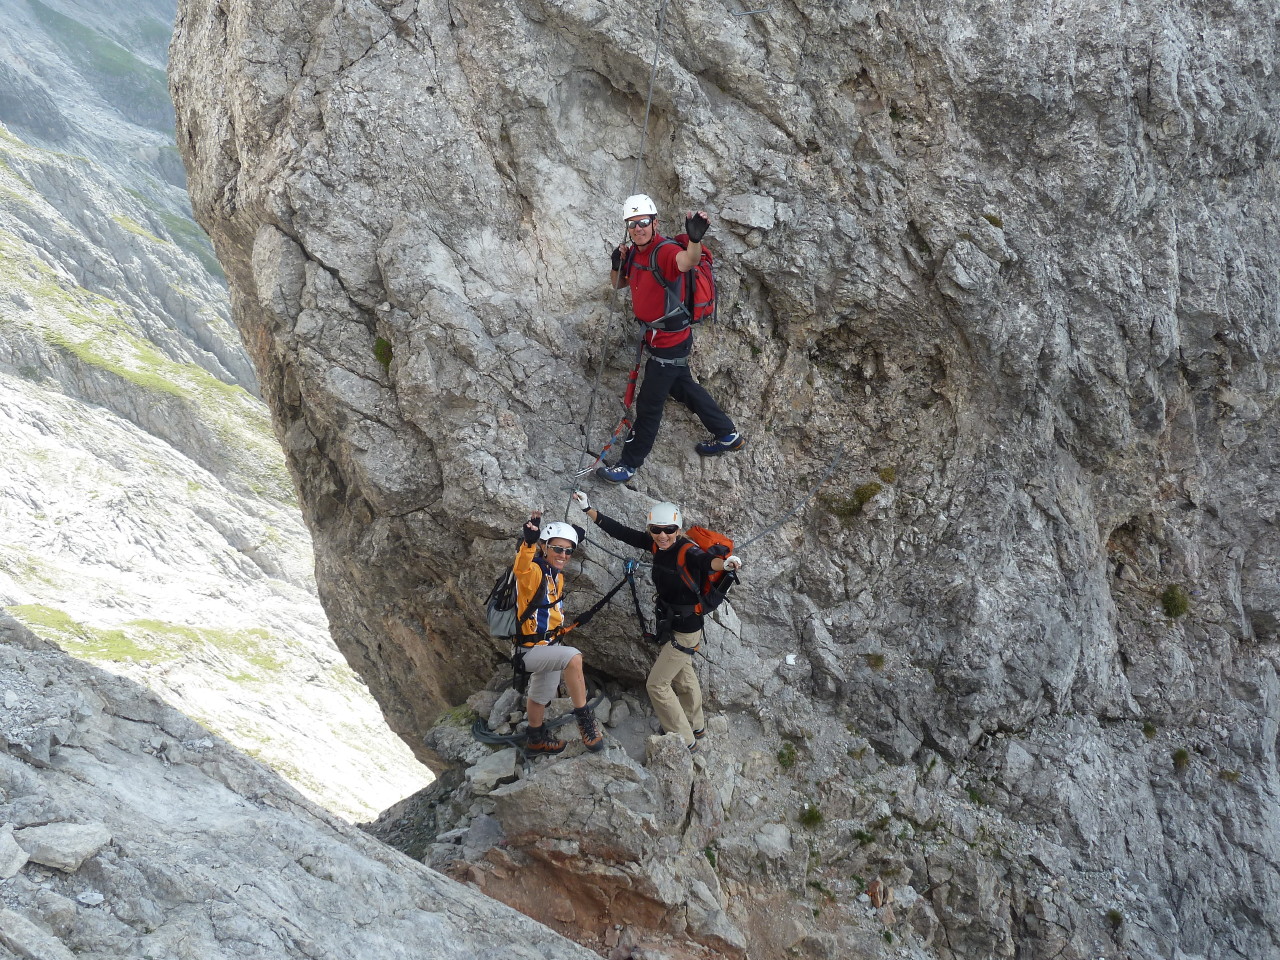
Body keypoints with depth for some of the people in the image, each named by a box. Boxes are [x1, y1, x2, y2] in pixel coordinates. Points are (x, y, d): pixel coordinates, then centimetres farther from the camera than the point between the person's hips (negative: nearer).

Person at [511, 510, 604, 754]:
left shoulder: (557, 575, 4)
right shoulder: (534, 572, -22)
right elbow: (521, 569, -47)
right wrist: (530, 541, -65)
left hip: (549, 646, 9)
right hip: (530, 649, -9)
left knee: (540, 697, 26)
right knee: (573, 656, -32)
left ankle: (536, 738, 48)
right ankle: (584, 718, -24)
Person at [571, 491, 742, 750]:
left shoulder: (687, 551, -31)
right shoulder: (656, 544, -11)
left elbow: (704, 561, -52)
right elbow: (620, 532, -8)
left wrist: (724, 563, -74)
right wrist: (588, 509, -13)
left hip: (685, 629, -8)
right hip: (669, 622, 8)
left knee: (657, 684, -2)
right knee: (682, 676, 26)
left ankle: (685, 741, 12)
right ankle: (696, 727, 49)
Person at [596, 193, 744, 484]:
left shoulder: (665, 251, -27)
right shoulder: (634, 251, 0)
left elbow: (687, 262, -51)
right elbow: (618, 284, 13)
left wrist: (695, 240, -74)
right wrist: (617, 264, -10)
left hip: (669, 342, -10)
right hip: (656, 336, 10)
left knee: (649, 404, 4)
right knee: (683, 387, 26)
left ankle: (629, 465, 20)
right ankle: (728, 435, 41)